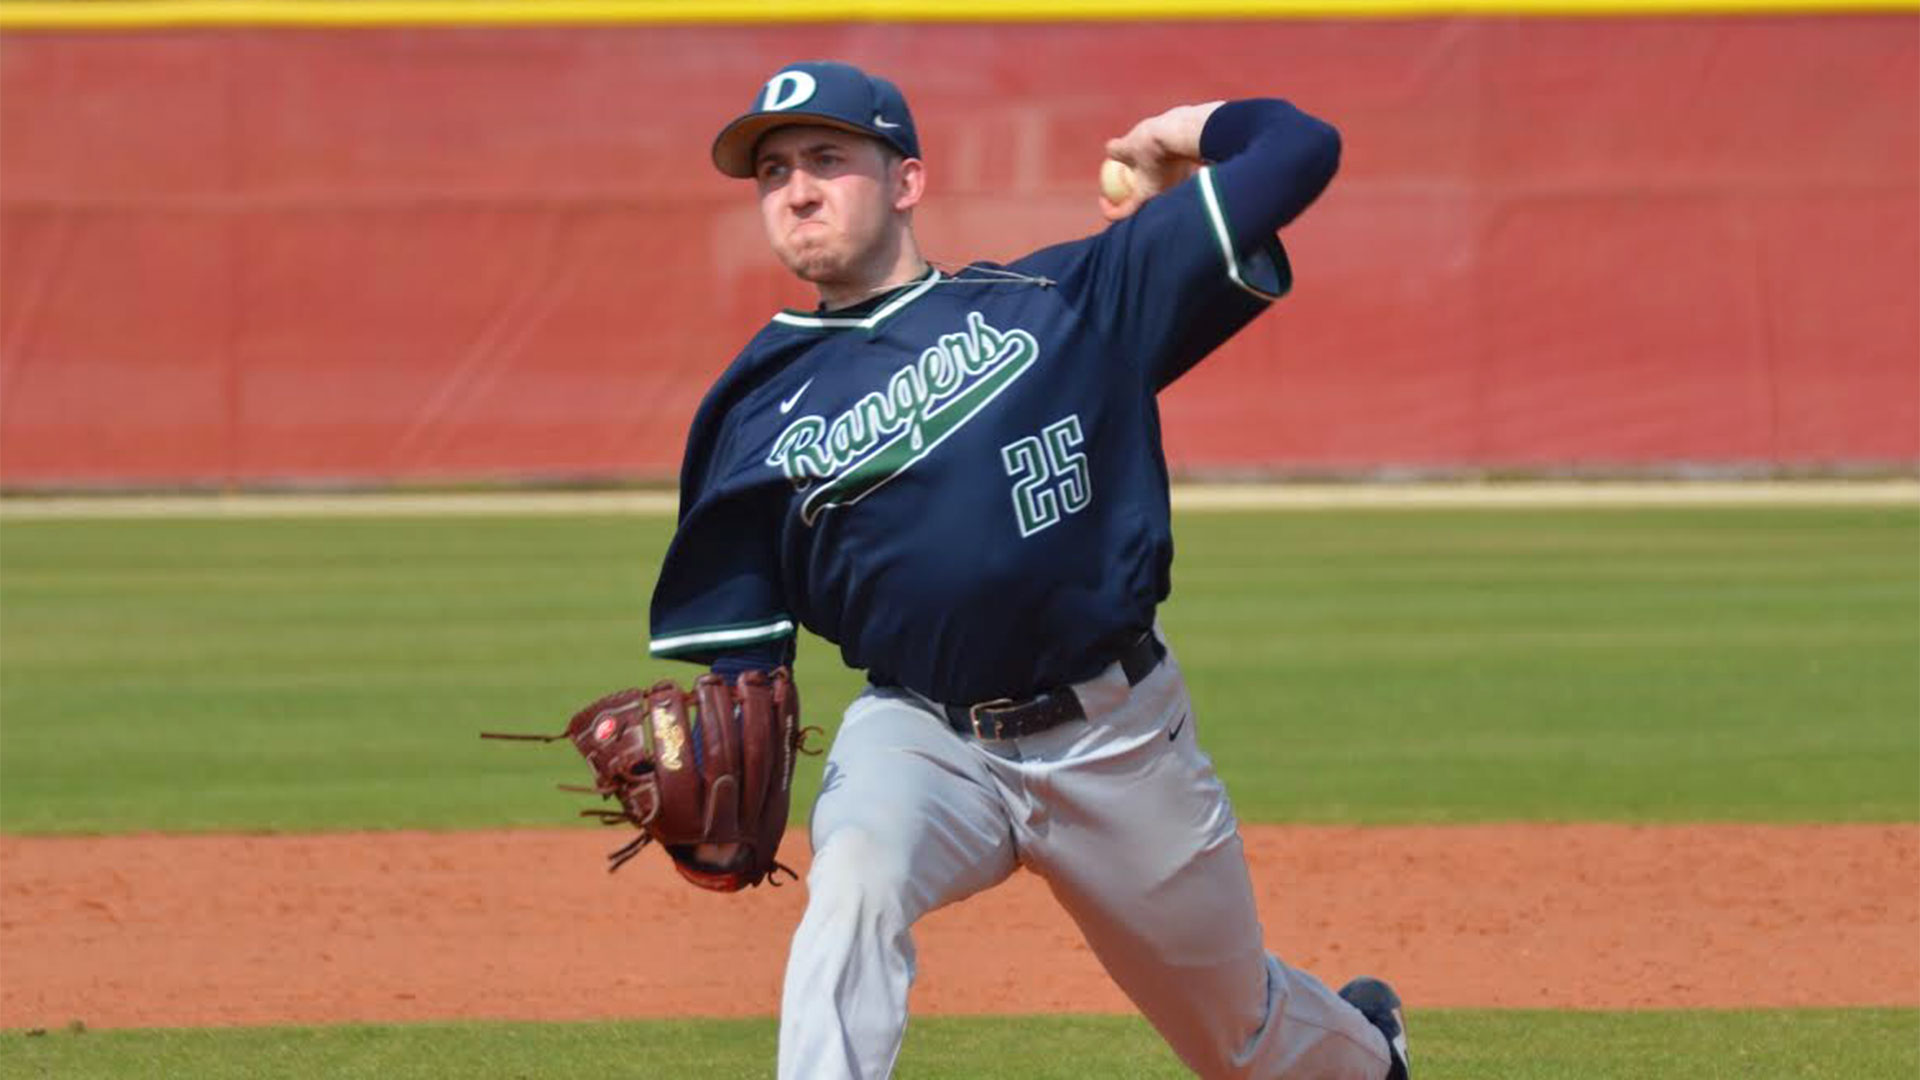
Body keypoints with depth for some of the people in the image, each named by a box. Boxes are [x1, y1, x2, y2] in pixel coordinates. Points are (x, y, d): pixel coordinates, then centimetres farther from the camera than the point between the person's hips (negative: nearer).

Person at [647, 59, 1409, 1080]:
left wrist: (1182, 134, 16)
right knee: (855, 879, -35)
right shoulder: (756, 412, 5)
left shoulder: (1063, 296, -1)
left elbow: (1299, 150, -3)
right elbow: (733, 651, 5)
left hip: (1120, 733, 0)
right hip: (920, 735, 0)